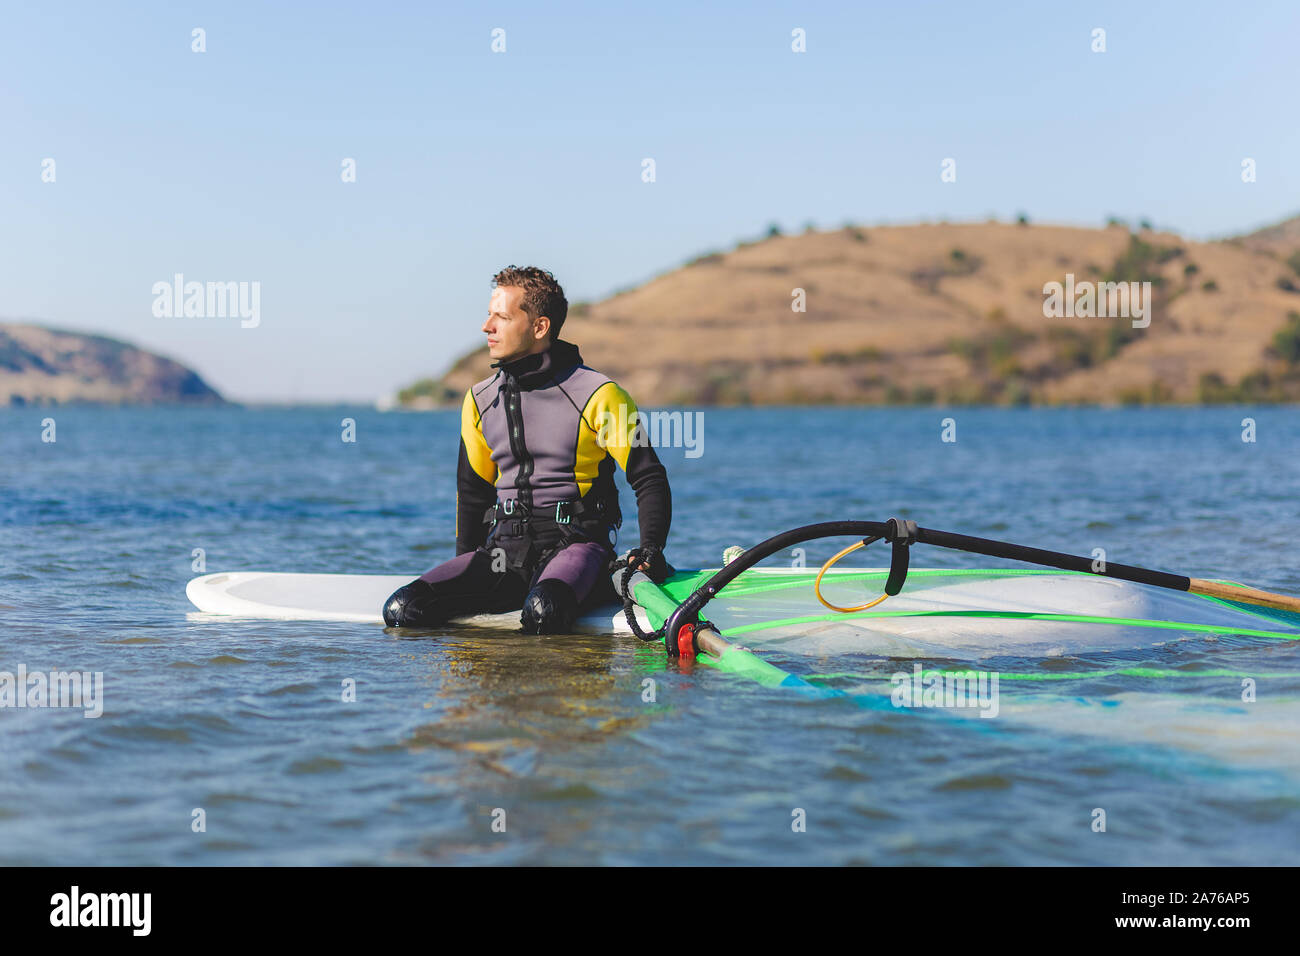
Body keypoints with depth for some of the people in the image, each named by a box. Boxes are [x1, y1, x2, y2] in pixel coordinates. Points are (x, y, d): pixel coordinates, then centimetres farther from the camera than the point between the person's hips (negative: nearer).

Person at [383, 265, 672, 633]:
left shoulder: (598, 395, -5)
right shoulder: (480, 400, 11)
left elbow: (650, 478, -1)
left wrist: (651, 549, -14)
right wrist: (466, 570, 18)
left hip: (575, 547, -4)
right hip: (504, 551, 5)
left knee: (542, 613, -38)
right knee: (402, 610, -17)